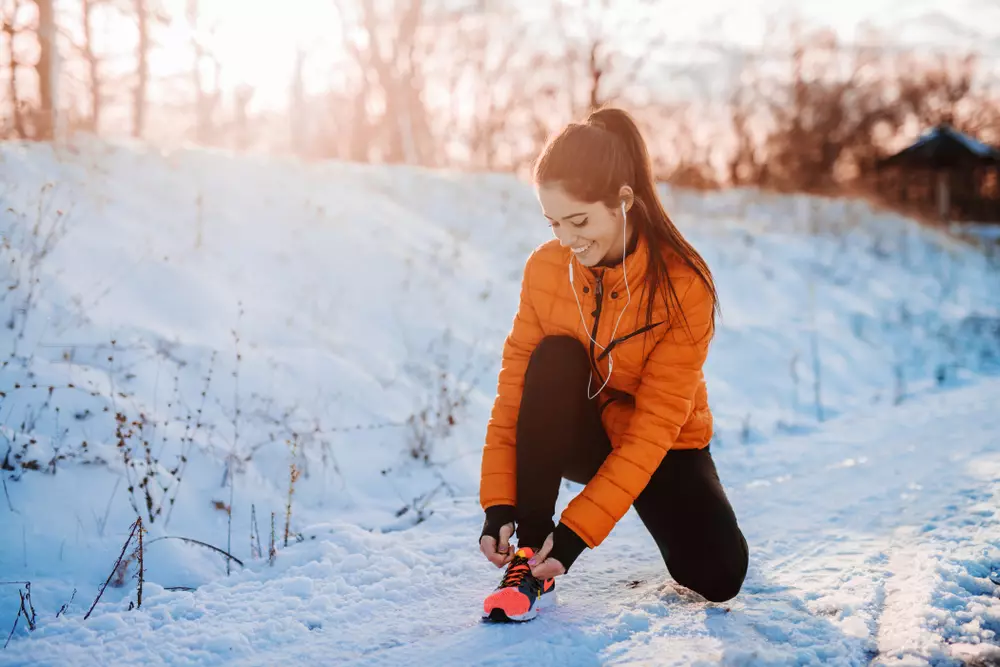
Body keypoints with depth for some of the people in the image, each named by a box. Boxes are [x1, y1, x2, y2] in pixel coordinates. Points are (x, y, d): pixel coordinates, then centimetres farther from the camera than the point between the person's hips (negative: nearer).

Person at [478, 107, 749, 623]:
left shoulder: (682, 283, -25)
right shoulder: (545, 267, -15)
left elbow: (655, 424, -27)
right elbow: (514, 385, -13)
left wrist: (578, 530, -32)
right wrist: (498, 504, -23)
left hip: (664, 447, -1)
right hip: (578, 435, 2)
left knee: (718, 576, -21)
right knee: (555, 358, -31)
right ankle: (532, 560, -24)